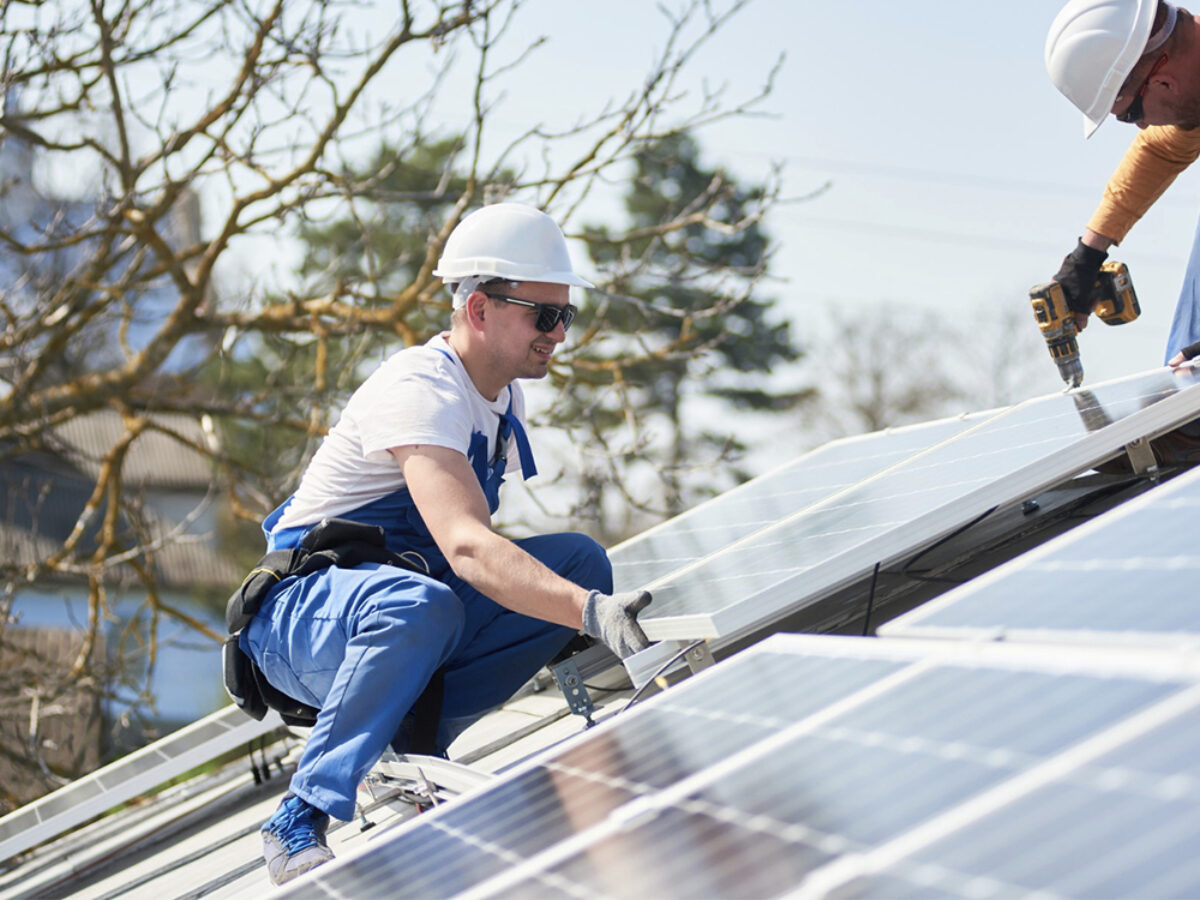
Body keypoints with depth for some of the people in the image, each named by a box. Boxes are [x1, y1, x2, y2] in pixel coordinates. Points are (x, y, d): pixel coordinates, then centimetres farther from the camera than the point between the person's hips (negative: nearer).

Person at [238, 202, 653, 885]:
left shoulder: (505, 394, 6)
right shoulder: (420, 390, -24)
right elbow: (466, 547, -41)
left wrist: (575, 642, 6)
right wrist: (589, 611, -52)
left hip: (393, 597, 8)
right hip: (302, 612, -8)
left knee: (579, 558, -11)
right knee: (420, 604, -42)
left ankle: (416, 740, -8)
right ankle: (300, 822, -28)